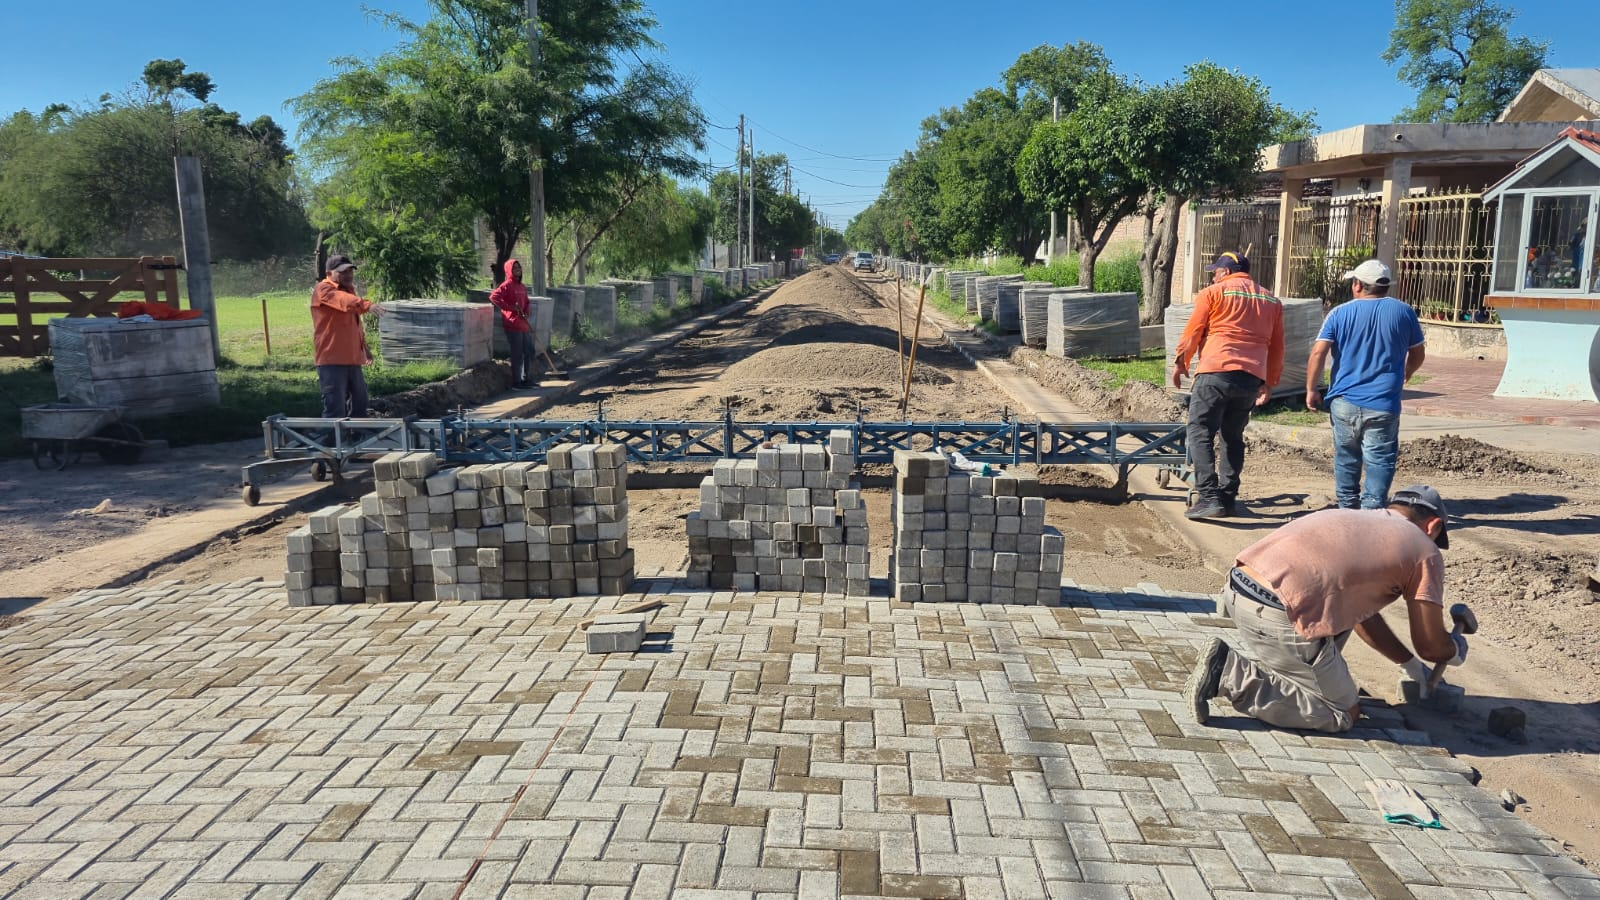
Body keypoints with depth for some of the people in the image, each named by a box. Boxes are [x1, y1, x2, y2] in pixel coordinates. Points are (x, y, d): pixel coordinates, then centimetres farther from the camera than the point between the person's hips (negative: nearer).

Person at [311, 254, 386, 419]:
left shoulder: (348, 289, 18)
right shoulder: (324, 289, -11)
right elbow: (343, 300, -34)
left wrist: (363, 347, 29)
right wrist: (367, 305, -51)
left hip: (352, 359, 9)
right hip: (331, 361, -9)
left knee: (359, 404, 17)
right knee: (335, 410, -10)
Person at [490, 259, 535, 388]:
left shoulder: (522, 286, 14)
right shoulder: (507, 285, -10)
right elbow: (493, 297, -21)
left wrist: (526, 312, 2)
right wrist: (511, 308, -20)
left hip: (524, 324, 8)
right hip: (513, 325, -8)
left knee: (529, 351, 15)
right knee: (517, 354, -3)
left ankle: (527, 378, 27)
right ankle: (516, 381, 7)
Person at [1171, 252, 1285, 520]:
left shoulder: (1214, 293, 3)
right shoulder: (1271, 301, 18)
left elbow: (1192, 332, 1)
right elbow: (1277, 348, 20)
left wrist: (1179, 362, 14)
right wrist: (1270, 383, 27)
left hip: (1215, 373, -5)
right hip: (1252, 378, 6)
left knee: (1201, 433, -4)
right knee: (1233, 437, 17)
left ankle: (1210, 497, -14)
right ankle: (1228, 497, 19)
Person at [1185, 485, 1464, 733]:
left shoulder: (1351, 517, 30)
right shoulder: (1425, 552, 10)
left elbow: (1362, 611, 39)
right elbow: (1431, 646, 14)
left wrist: (1411, 665, 47)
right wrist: (1455, 651, 38)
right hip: (1278, 619, -8)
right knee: (1344, 713, 12)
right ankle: (1230, 675, -3)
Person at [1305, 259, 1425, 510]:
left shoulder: (1340, 313, -1)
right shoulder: (1404, 312, 4)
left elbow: (1318, 353, -9)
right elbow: (1418, 354, 15)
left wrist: (1311, 389, 0)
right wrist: (1404, 376, 34)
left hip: (1344, 400, 1)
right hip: (1383, 404, -1)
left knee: (1346, 457, 14)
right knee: (1379, 460, -1)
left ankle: (1347, 506, 23)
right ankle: (1371, 510, -8)